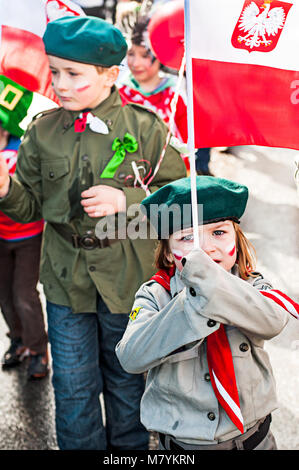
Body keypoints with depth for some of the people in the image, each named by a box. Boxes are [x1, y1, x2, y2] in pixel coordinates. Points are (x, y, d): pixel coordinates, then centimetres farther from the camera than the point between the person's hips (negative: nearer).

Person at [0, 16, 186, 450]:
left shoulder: (146, 129, -9)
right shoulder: (43, 131, -1)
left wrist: (125, 200, -19)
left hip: (127, 279, -2)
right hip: (65, 279, 2)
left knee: (127, 379, 19)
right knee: (73, 387, 14)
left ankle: (130, 445, 44)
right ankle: (81, 446, 39)